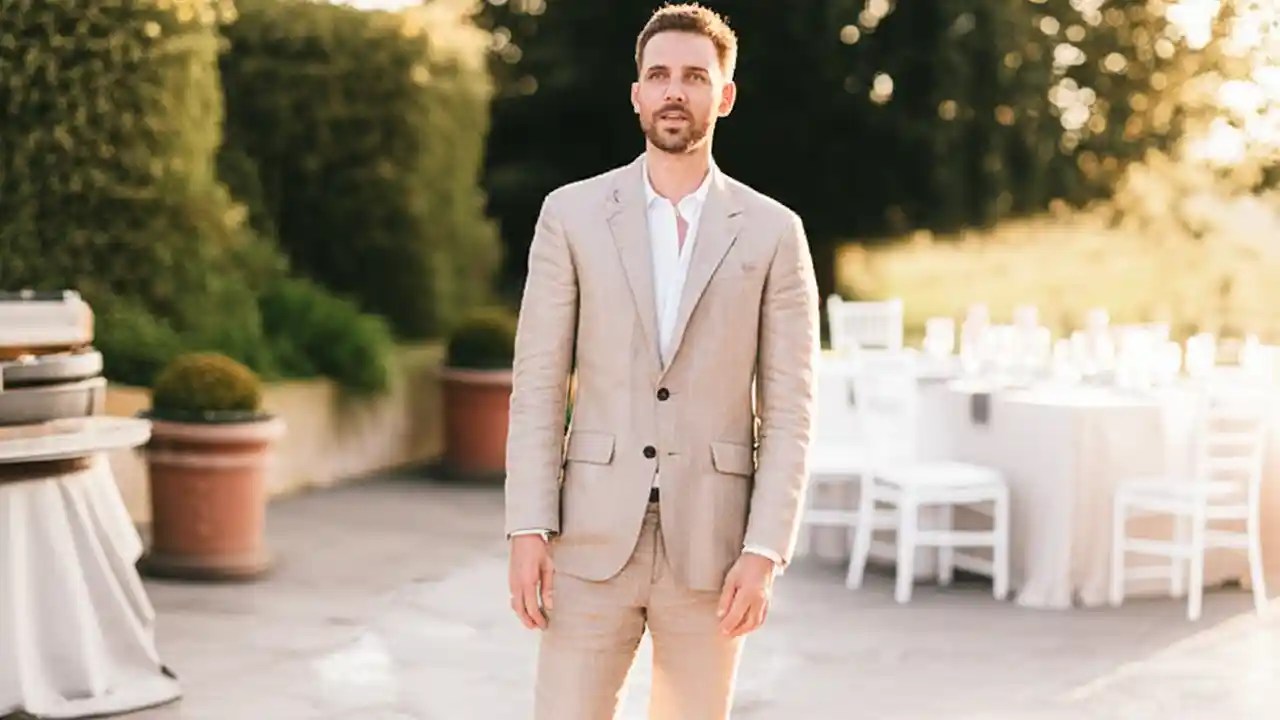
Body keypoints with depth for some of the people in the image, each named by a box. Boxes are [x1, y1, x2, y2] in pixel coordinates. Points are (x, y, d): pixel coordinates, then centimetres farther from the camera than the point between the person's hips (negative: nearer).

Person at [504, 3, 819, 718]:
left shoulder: (773, 232, 0)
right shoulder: (572, 214, 1)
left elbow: (788, 413, -2)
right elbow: (539, 387, 0)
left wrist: (765, 553, -11)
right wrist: (528, 531, -8)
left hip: (710, 546, 0)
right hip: (594, 537, 0)